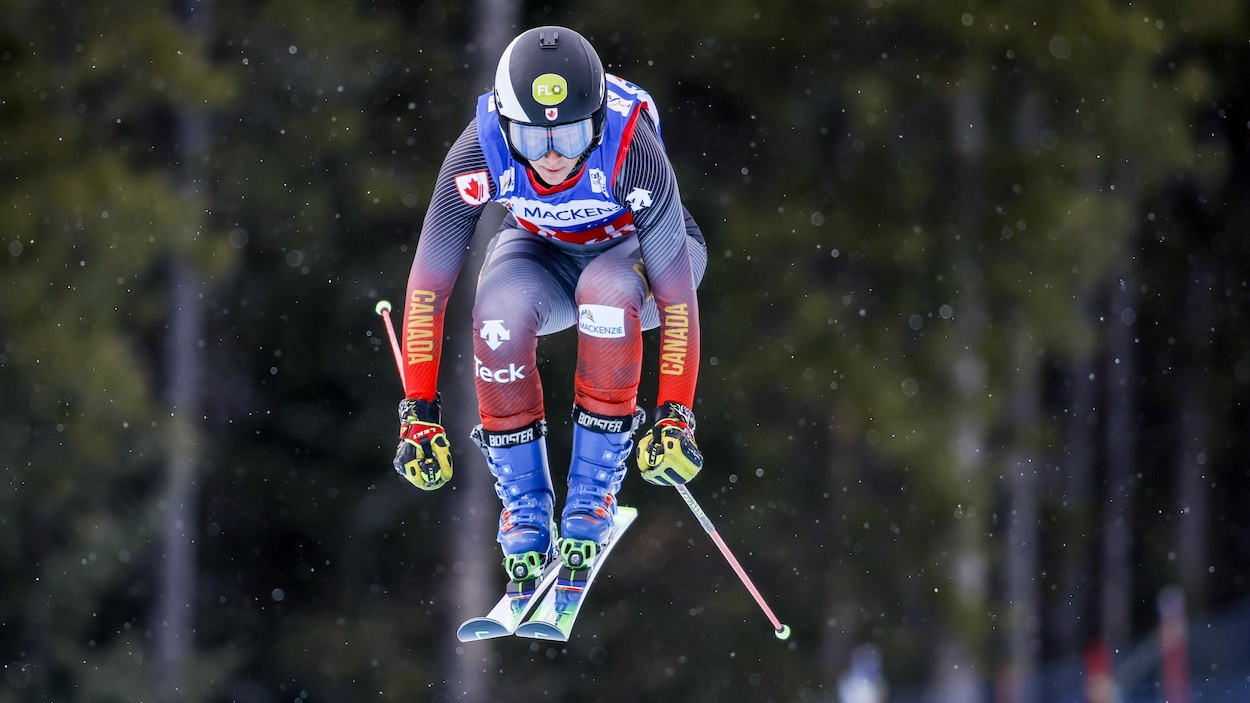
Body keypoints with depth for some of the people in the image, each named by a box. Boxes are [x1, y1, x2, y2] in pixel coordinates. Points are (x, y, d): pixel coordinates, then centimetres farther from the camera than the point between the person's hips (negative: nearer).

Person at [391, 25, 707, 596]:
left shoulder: (631, 152, -37)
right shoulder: (478, 154, -31)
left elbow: (678, 297, -30)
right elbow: (428, 287, -21)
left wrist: (675, 418, -32)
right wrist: (418, 414, -23)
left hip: (633, 249, -2)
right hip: (543, 251, 2)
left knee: (607, 293, -37)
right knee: (500, 315, -32)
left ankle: (593, 495, -19)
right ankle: (525, 514, -14)